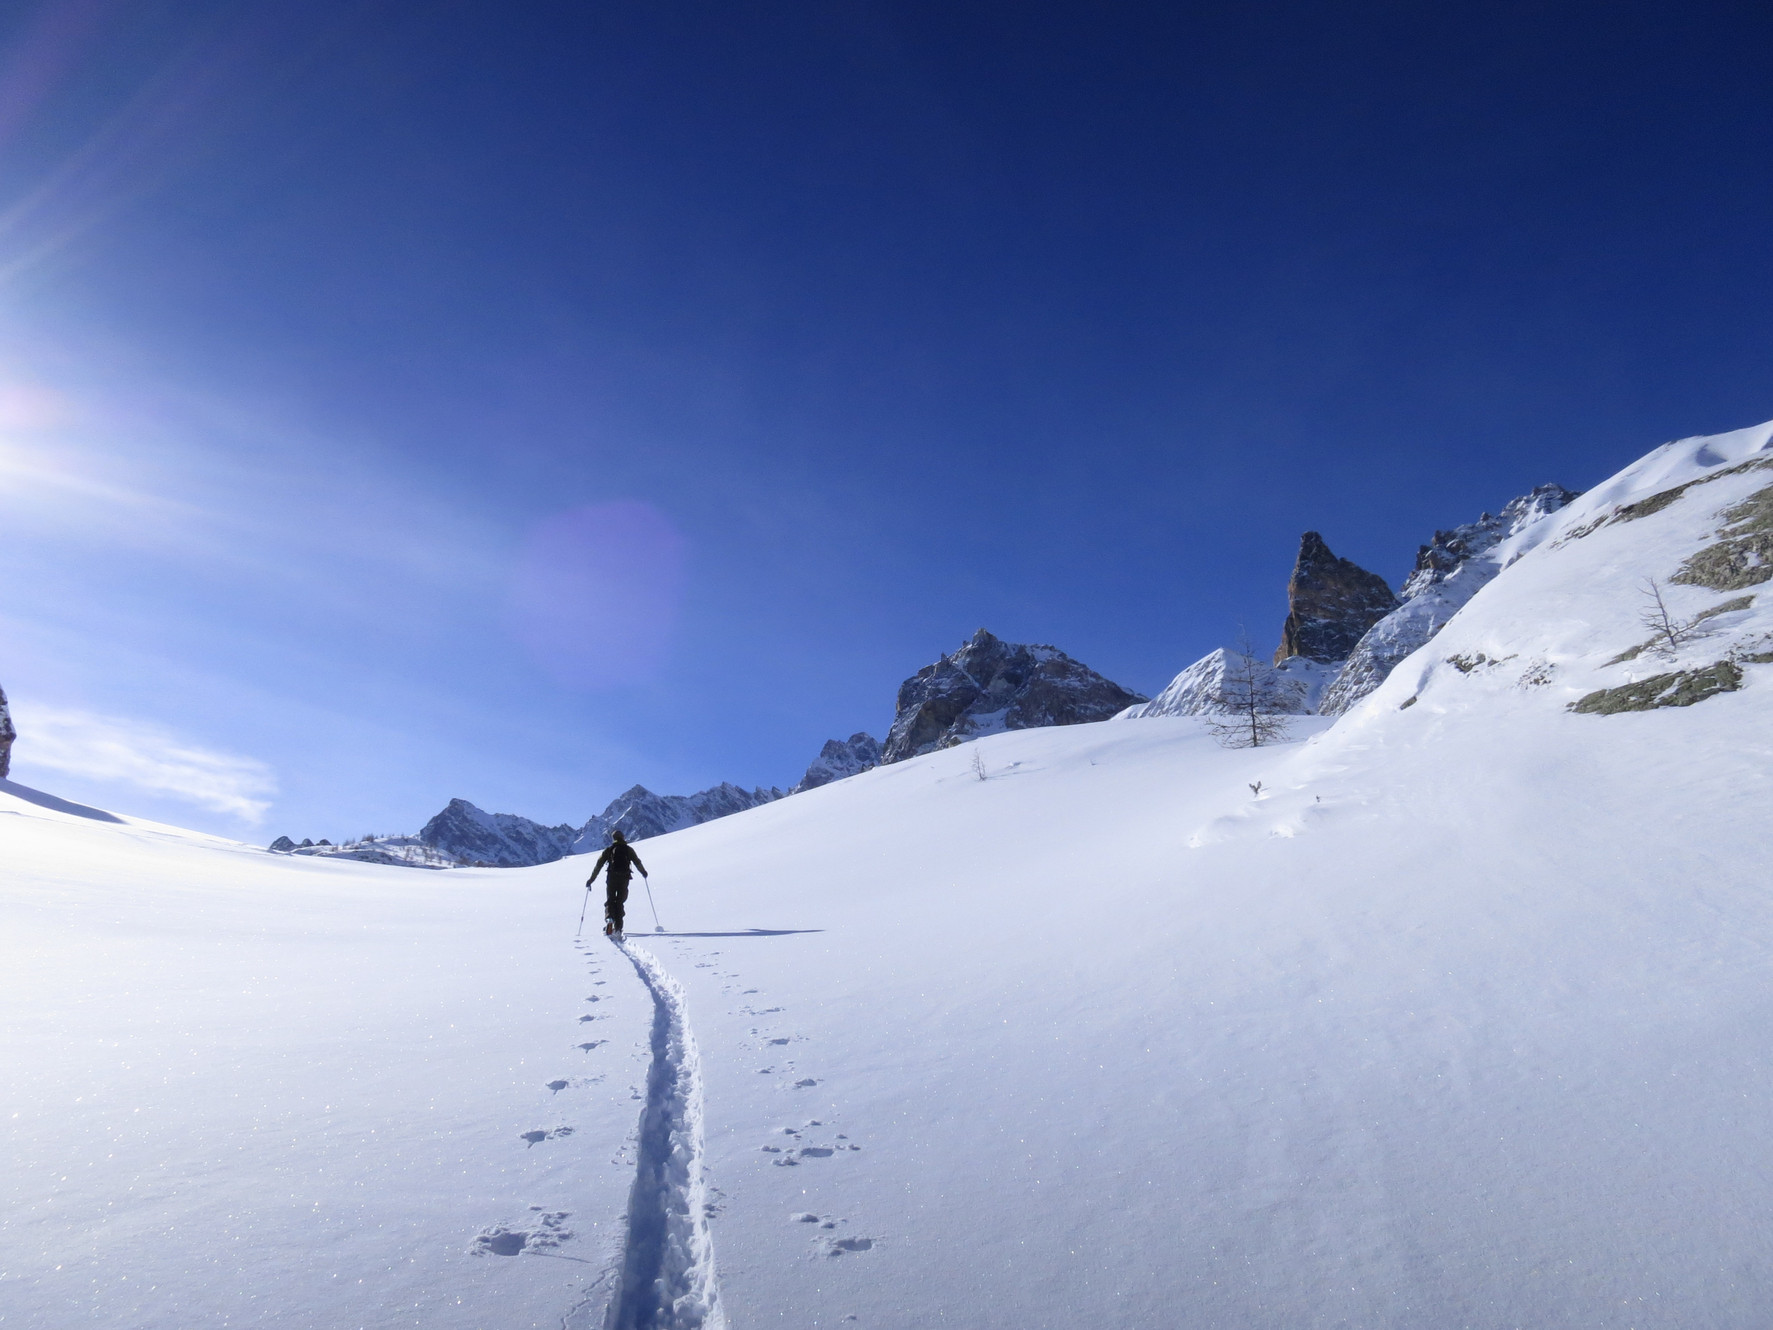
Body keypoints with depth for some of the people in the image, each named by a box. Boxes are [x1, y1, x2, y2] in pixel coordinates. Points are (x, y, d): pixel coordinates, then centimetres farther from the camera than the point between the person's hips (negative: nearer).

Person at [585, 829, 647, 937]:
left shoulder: (609, 850, 8)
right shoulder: (628, 849, 10)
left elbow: (598, 865, 5)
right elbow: (637, 862, 14)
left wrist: (591, 880, 9)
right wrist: (644, 872, 31)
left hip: (611, 878, -1)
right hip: (624, 878, 1)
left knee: (609, 901, 6)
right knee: (620, 902, 9)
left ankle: (609, 918, -23)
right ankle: (617, 927, 1)